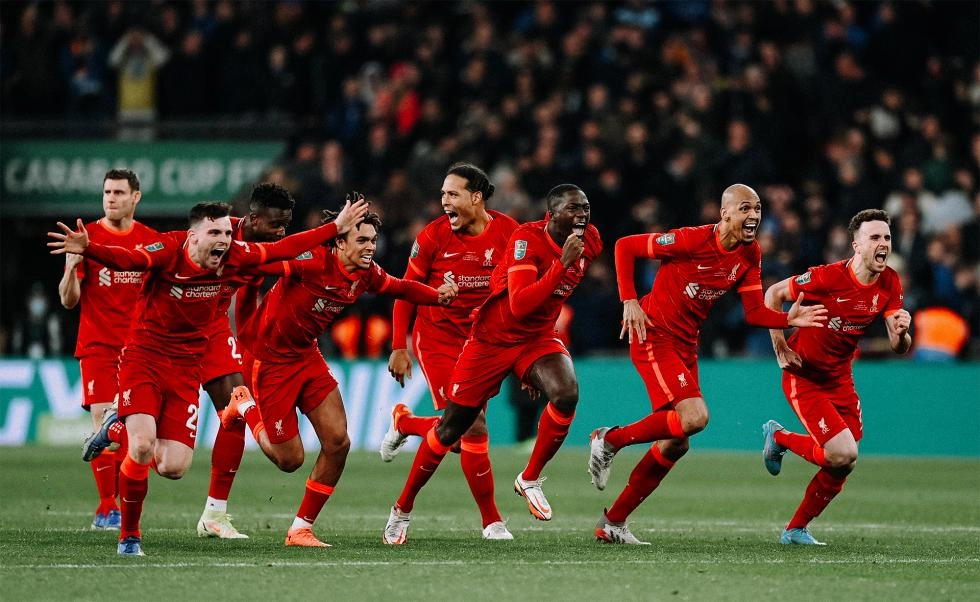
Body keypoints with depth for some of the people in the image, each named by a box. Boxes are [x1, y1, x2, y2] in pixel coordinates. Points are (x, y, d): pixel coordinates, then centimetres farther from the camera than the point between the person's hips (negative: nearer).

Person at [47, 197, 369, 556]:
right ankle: (129, 535, 1)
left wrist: (336, 228, 11)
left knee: (174, 468, -6)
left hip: (186, 370, 5)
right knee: (143, 448, -22)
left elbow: (284, 249, 8)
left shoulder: (232, 257, -4)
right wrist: (87, 249, -56)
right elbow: (127, 259, -36)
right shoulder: (168, 251, -18)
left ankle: (118, 430, 26)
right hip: (143, 360, -4)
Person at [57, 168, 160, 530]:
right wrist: (72, 266, -20)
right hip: (97, 347, -2)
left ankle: (122, 504, 8)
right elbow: (68, 300, -2)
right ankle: (107, 506, -6)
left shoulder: (151, 241, 6)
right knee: (103, 423, -11)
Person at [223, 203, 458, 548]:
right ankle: (246, 408, 29)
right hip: (269, 359, -7)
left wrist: (439, 296, -5)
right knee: (290, 460, 0)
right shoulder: (312, 261, -28)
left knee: (338, 443, -4)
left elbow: (400, 288, 12)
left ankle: (301, 529, 11)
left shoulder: (367, 275, -5)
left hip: (306, 355, 7)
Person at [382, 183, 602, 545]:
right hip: (493, 339, -4)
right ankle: (403, 509, 22)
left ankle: (530, 479, -7)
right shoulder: (527, 239, -25)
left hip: (538, 338, 4)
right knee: (451, 430, 3)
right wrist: (561, 264, -41)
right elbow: (518, 307, -35)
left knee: (567, 395, -27)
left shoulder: (589, 242, -5)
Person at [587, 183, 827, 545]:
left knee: (675, 444, 8)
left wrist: (788, 319, -16)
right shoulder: (692, 240, -19)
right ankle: (610, 439, -4)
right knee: (694, 417, -24)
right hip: (654, 335, -8)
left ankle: (613, 522, 19)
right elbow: (625, 247, -12)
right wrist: (629, 301, -17)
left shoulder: (750, 255, 2)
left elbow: (754, 313, 3)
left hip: (686, 345, 8)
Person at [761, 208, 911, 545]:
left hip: (840, 377, 7)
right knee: (844, 455, -17)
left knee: (841, 466, 6)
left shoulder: (889, 284, -6)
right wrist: (780, 348, -11)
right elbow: (774, 294, -10)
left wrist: (901, 332, -28)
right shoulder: (829, 277, -23)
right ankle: (779, 438, 11)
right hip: (804, 376, -7)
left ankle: (796, 529, 25)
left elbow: (898, 348, -4)